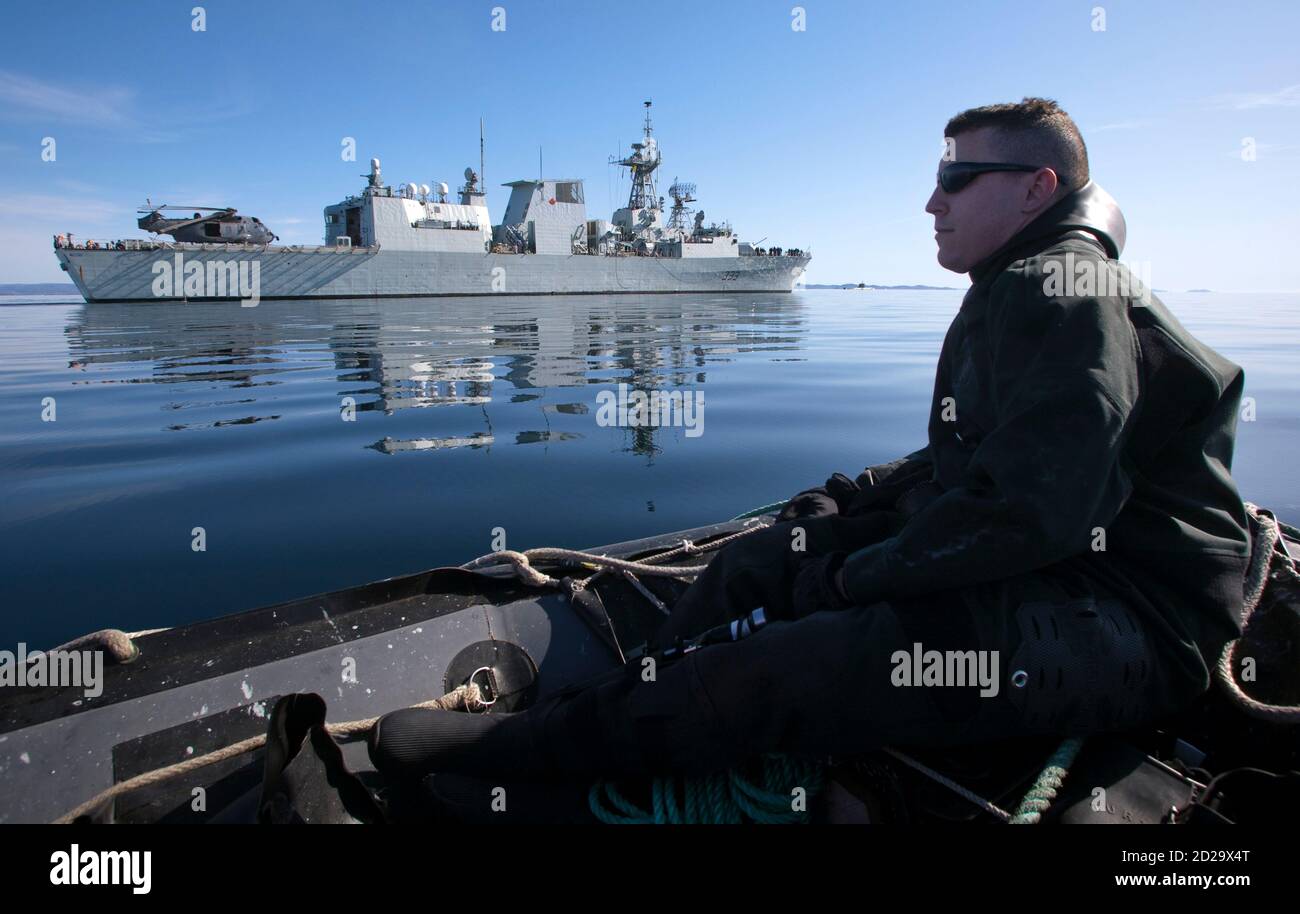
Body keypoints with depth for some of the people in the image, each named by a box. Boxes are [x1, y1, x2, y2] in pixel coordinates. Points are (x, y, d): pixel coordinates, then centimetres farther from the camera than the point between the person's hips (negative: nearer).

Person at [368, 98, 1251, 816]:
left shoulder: (1063, 289, -17)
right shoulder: (1019, 293, 18)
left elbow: (1026, 514, -28)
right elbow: (969, 462, 20)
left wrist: (855, 576, -18)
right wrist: (853, 497, 5)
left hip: (1127, 620, -10)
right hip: (1036, 571, 11)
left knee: (795, 662, -28)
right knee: (756, 560, 6)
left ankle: (531, 744, -15)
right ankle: (585, 700, 8)